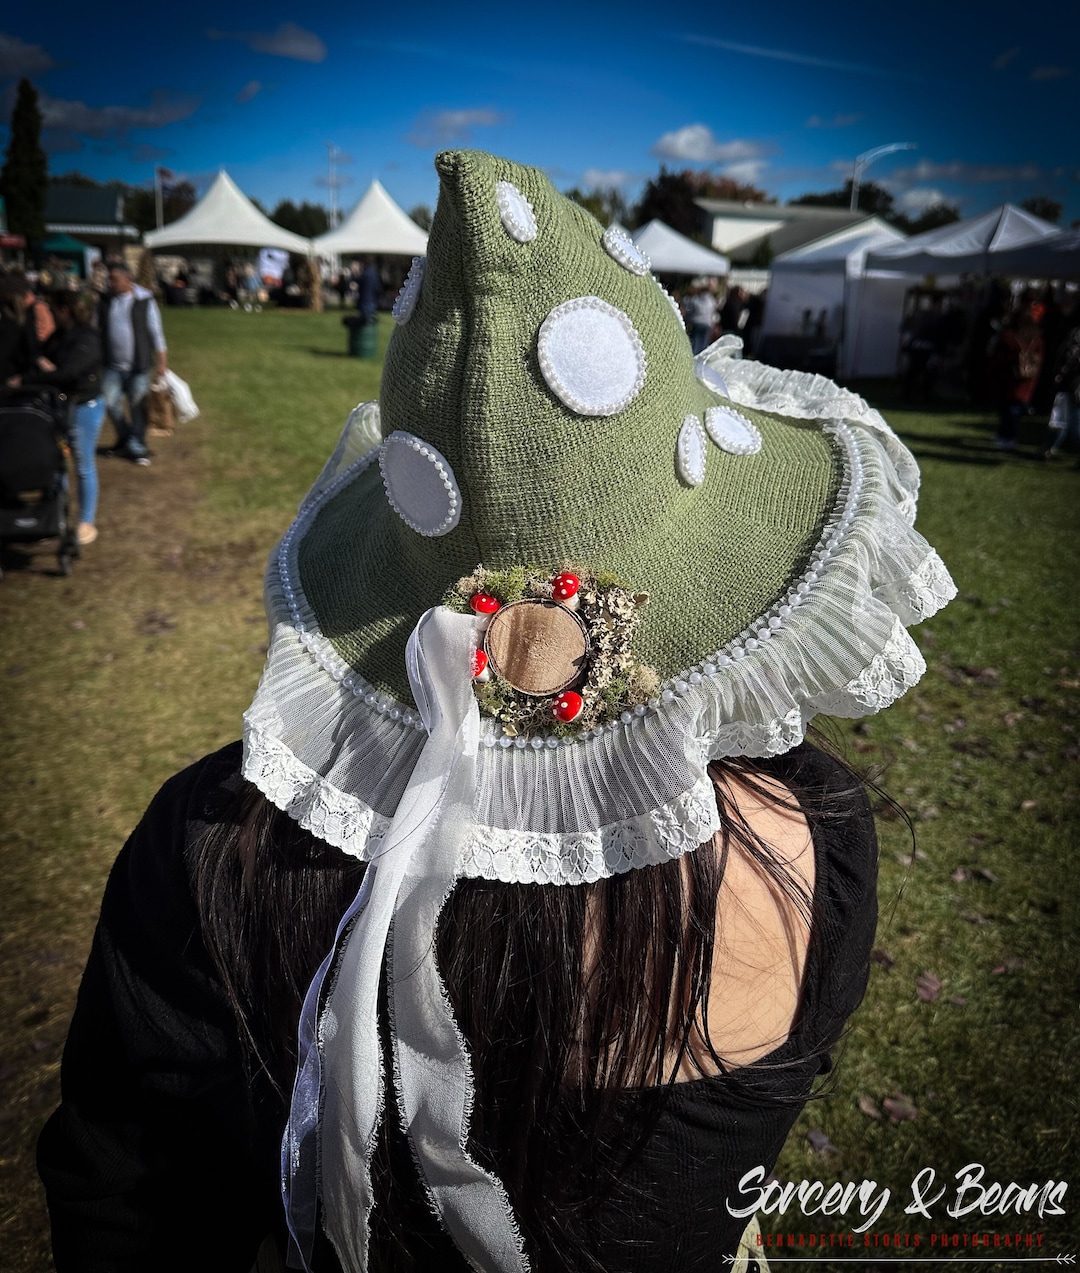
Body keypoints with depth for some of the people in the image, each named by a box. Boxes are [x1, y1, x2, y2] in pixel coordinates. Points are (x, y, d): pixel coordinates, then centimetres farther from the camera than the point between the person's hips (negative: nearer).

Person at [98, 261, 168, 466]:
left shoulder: (145, 301, -7)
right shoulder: (106, 301, 3)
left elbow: (156, 331, -5)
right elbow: (97, 330, 10)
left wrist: (162, 360, -8)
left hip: (139, 364, -3)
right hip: (113, 364, 3)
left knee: (137, 406, 4)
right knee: (110, 403, 0)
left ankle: (137, 447, 15)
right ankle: (125, 438, 24)